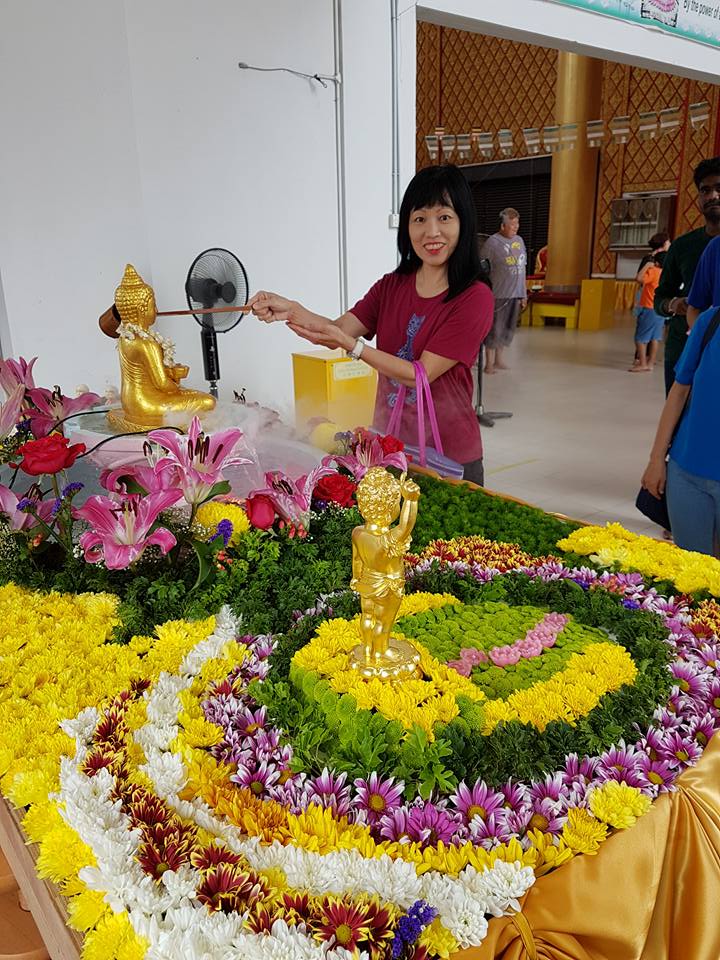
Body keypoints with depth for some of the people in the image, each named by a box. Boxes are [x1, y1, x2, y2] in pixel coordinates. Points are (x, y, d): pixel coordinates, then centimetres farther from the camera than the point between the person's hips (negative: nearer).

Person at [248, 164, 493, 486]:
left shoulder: (475, 298, -15)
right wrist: (290, 309, -24)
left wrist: (351, 345, -25)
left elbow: (421, 374, -19)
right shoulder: (392, 285, 4)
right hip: (387, 444, 5)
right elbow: (340, 329, -6)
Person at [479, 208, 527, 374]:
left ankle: (498, 360, 24)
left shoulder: (519, 240, 12)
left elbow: (522, 268, 17)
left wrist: (524, 294, 16)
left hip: (516, 295, 6)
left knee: (507, 329, 12)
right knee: (494, 329, -2)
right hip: (498, 294, -6)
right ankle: (489, 364, 6)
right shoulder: (492, 242, -9)